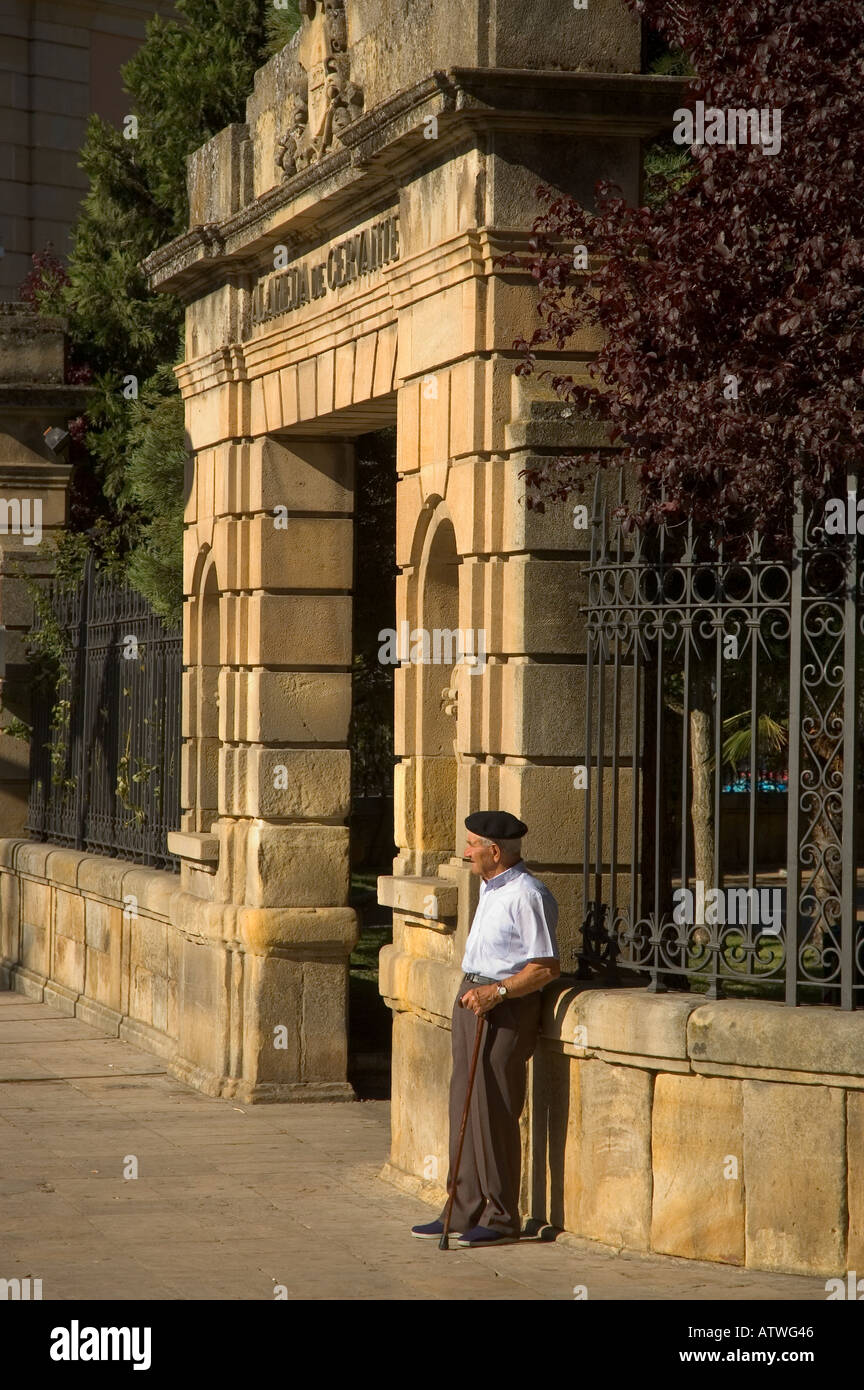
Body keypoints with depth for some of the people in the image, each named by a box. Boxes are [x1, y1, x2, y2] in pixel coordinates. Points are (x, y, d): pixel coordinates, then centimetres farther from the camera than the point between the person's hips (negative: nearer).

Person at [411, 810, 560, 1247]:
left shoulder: (527, 896, -17)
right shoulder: (488, 887, 14)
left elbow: (548, 967, -19)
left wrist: (497, 991, -23)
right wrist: (473, 988, 16)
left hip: (505, 1008, -10)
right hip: (472, 998, 10)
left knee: (494, 1112, -7)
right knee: (465, 1107, 11)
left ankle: (500, 1218, 1)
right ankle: (465, 1211, 18)